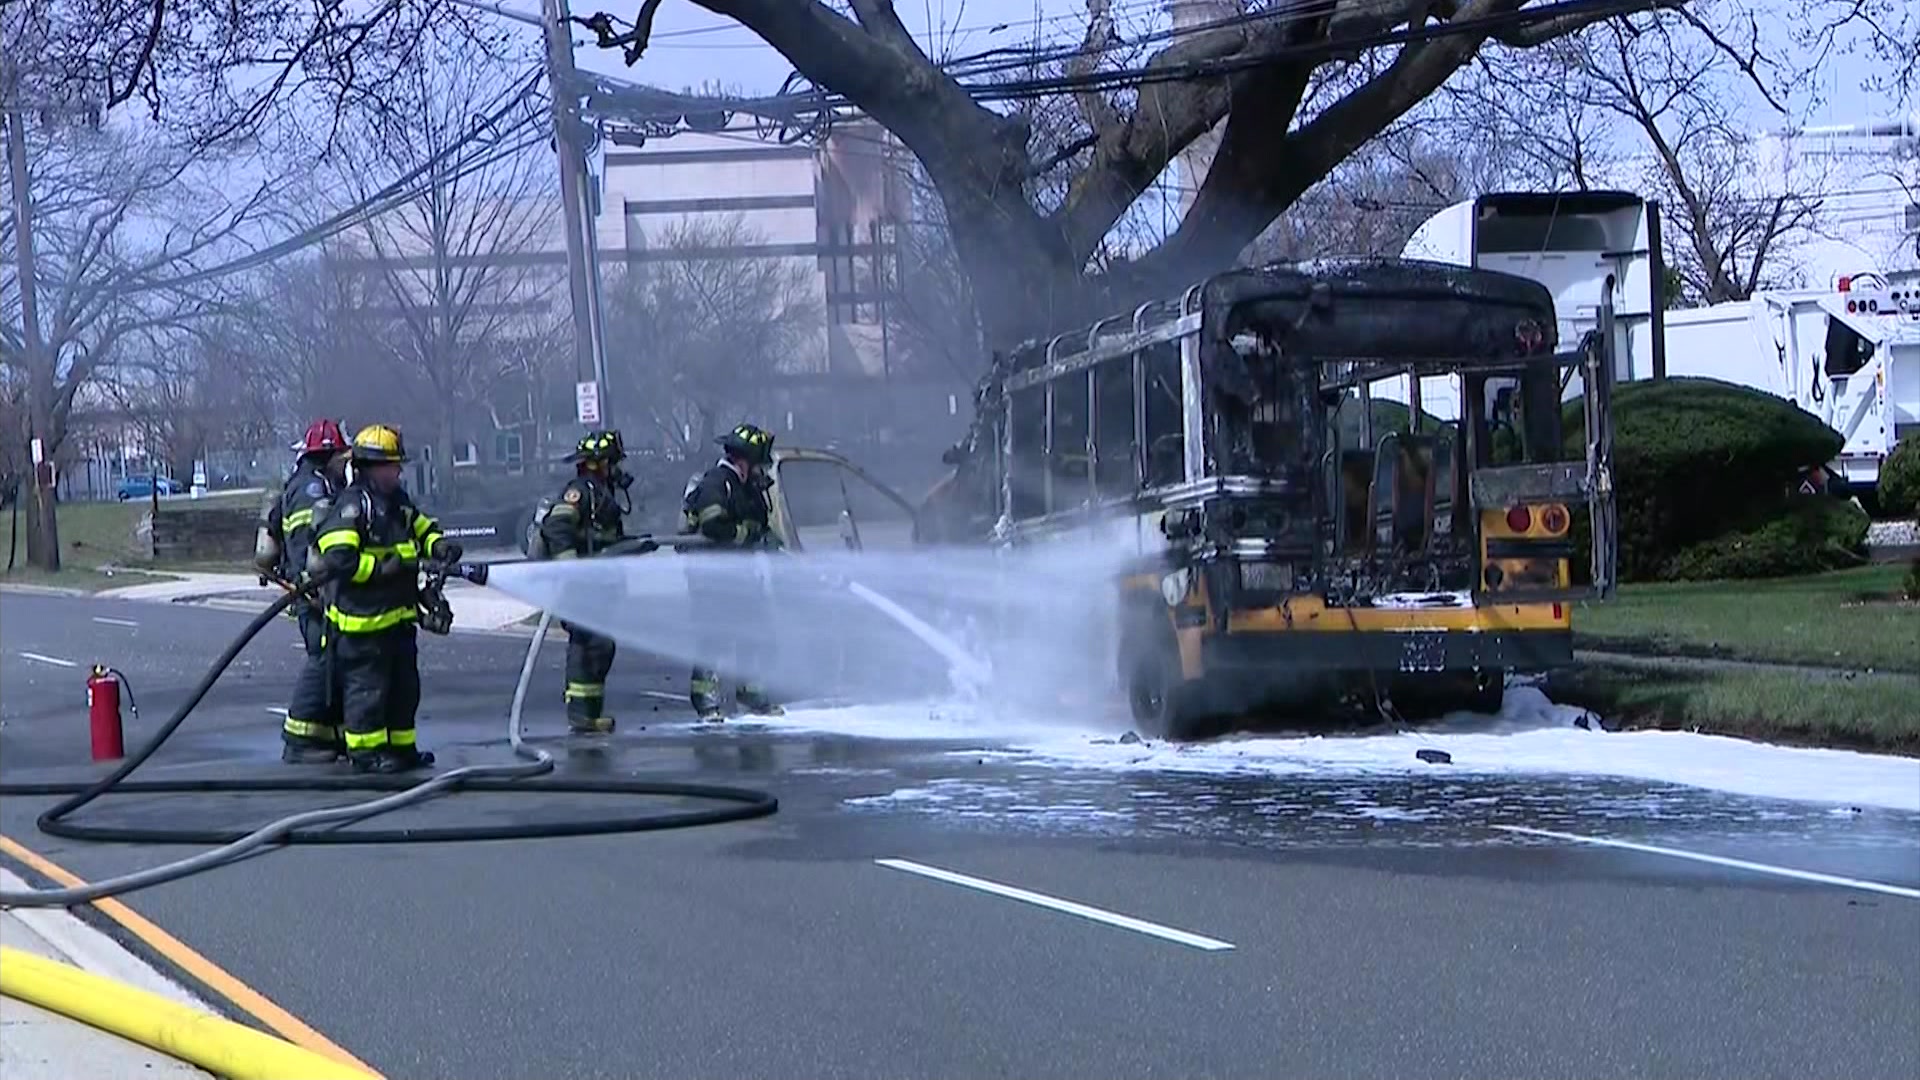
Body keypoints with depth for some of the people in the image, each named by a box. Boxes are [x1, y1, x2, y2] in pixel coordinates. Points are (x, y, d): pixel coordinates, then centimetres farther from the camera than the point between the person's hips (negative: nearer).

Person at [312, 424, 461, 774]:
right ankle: (366, 751, 4)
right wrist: (383, 567, -22)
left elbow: (422, 529, 28)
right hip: (362, 617, -10)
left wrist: (439, 545, 6)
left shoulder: (397, 501, 13)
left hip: (398, 614, 10)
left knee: (404, 684, 15)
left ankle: (400, 746, 24)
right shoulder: (351, 506, -16)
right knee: (366, 685, -3)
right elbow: (338, 559, -24)